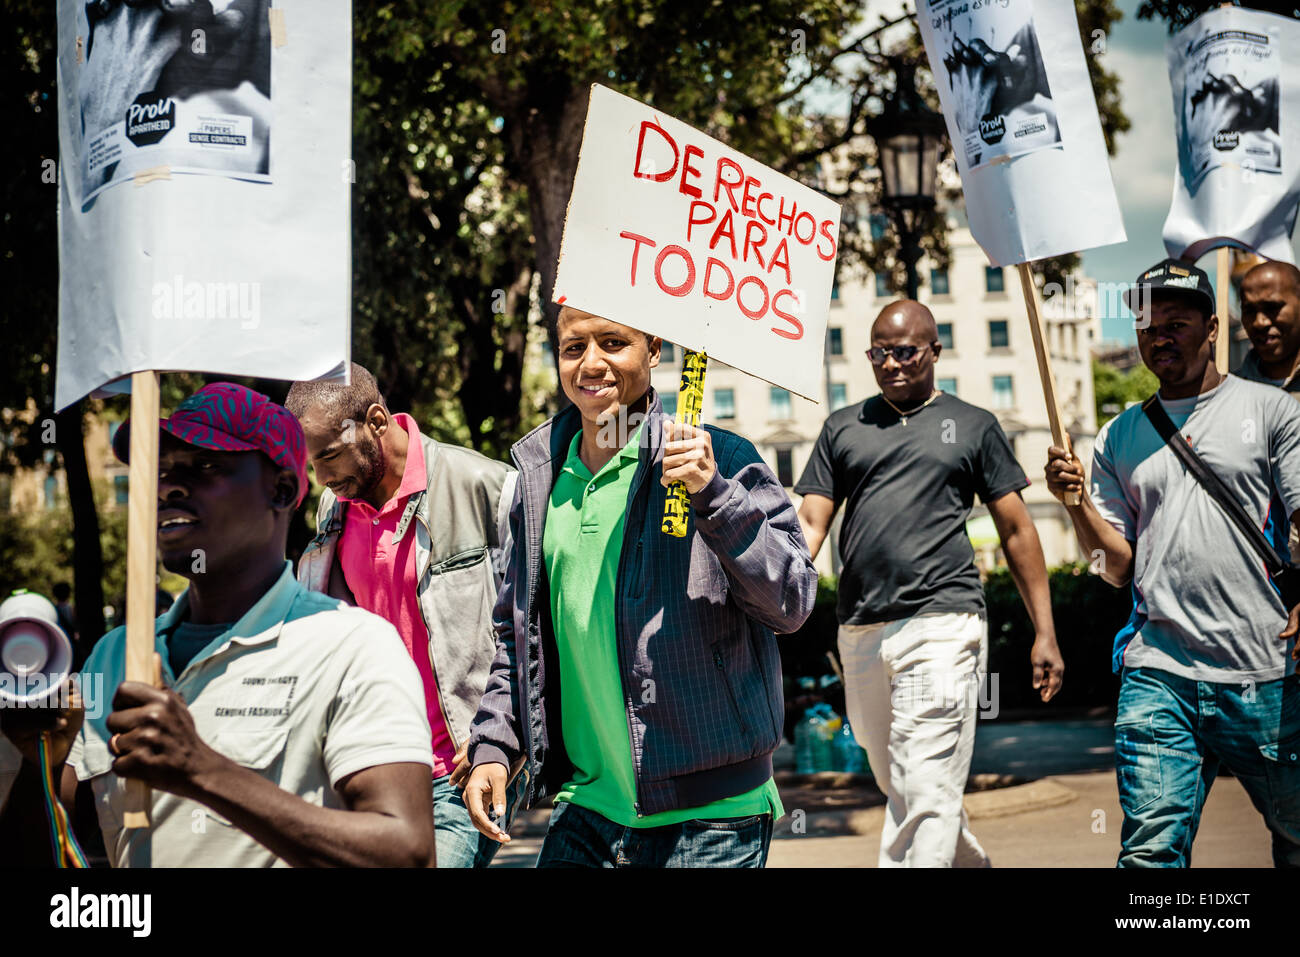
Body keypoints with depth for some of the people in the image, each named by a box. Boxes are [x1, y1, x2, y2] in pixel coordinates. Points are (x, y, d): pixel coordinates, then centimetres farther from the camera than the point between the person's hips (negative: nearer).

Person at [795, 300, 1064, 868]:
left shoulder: (973, 427, 8)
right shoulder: (843, 427, 15)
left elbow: (1017, 532, 10)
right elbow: (809, 526, 8)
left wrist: (1044, 632, 6)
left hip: (942, 626, -4)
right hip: (860, 630, 4)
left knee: (925, 792, -11)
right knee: (896, 784, 14)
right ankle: (970, 862, 35)